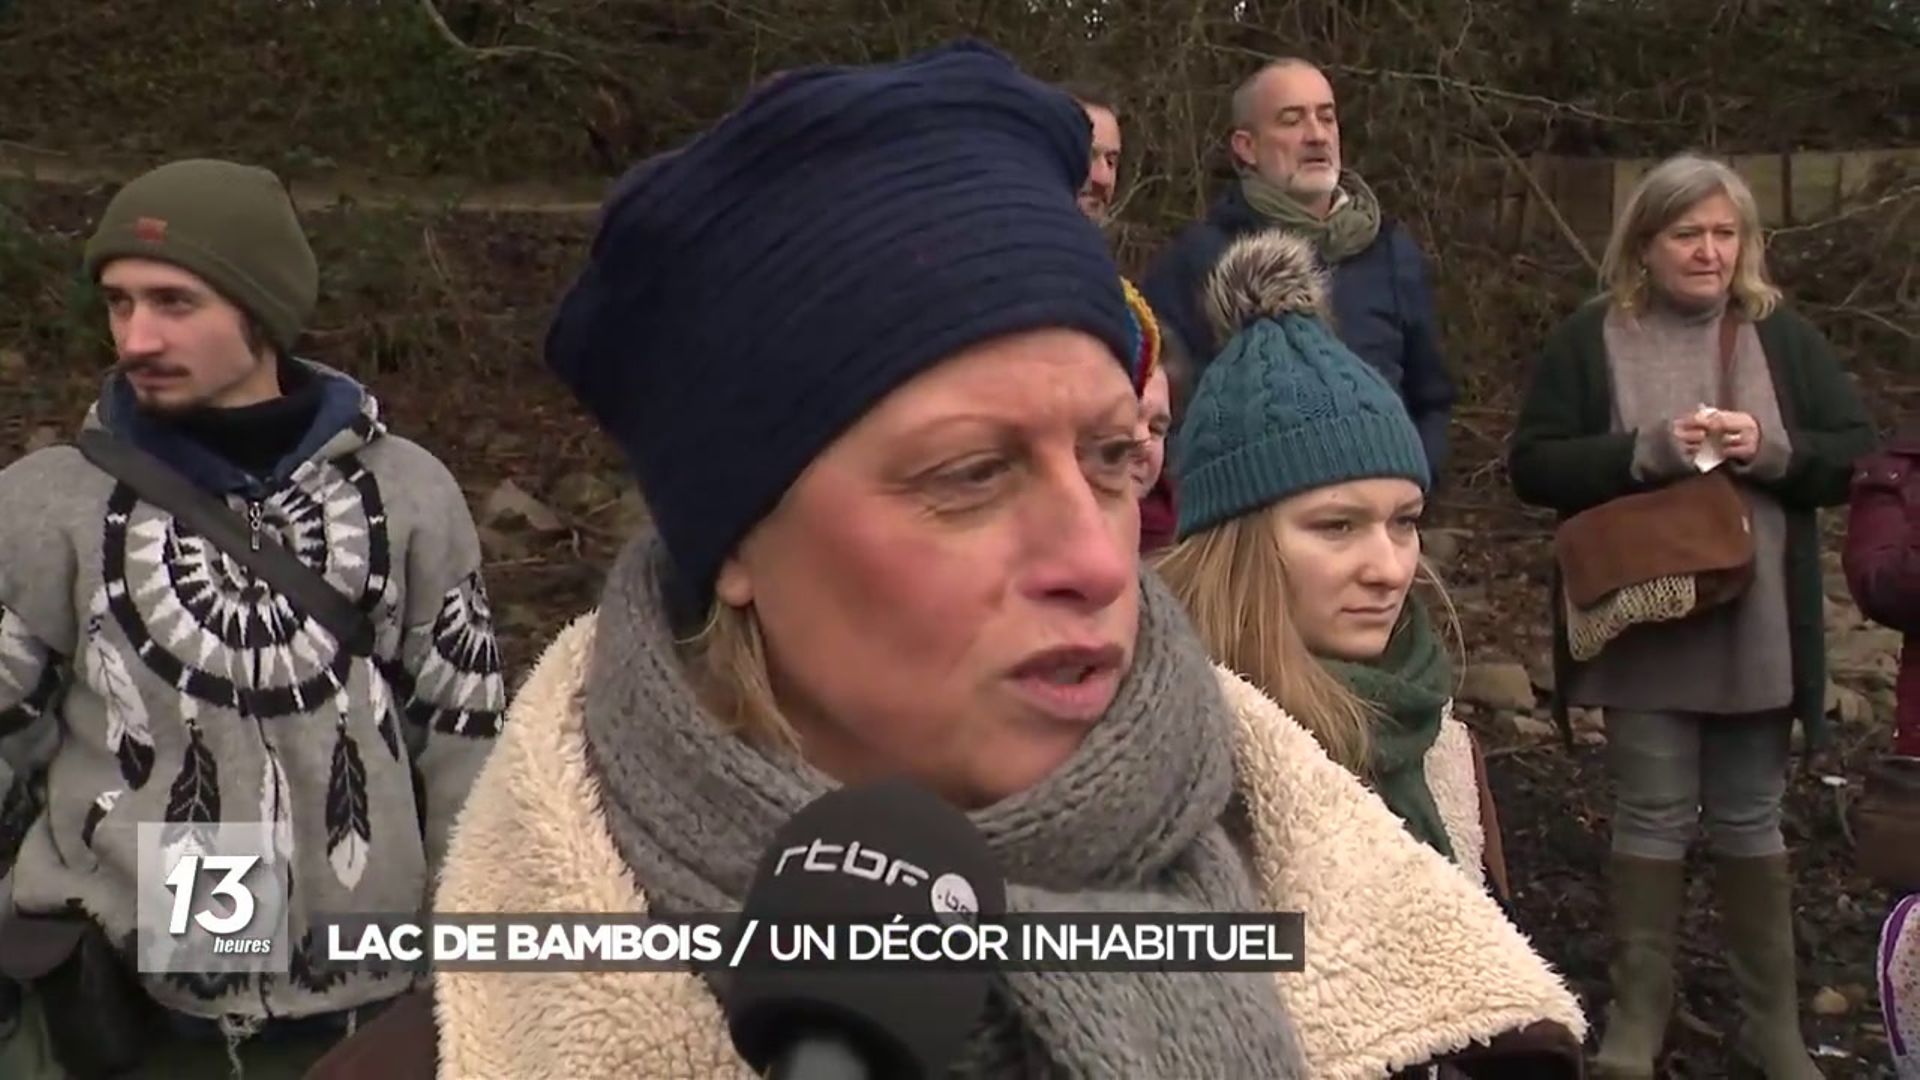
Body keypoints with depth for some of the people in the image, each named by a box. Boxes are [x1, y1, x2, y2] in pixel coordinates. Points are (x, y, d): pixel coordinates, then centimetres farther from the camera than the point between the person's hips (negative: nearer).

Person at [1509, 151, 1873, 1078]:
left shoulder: (1784, 337, 6)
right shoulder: (1590, 340, -1)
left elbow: (1857, 458, 4)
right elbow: (1533, 466, -6)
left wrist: (1773, 452, -15)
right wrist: (1648, 451, -19)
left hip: (1758, 630, 2)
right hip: (1642, 631, -2)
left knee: (1750, 819, 12)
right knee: (1651, 817, 5)